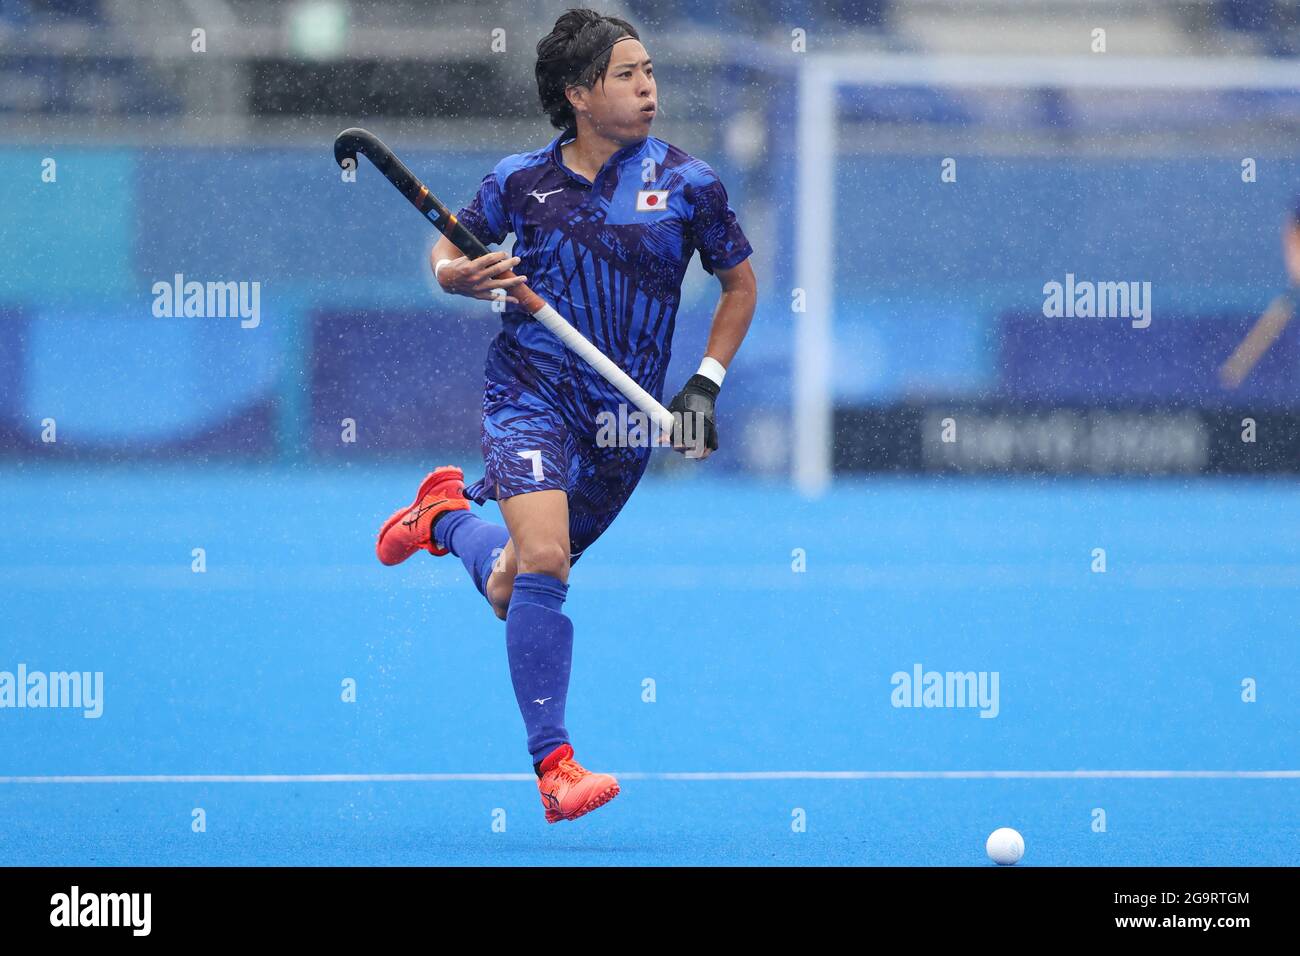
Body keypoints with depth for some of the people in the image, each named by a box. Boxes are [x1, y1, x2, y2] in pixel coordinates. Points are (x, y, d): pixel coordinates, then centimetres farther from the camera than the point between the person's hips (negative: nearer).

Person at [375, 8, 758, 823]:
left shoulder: (686, 182, -2)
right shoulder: (522, 180, -2)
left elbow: (740, 282, 11)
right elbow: (448, 251, 14)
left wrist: (705, 387, 2)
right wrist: (463, 276, -10)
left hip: (625, 419, 2)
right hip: (532, 392, -2)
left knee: (513, 593, 12)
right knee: (544, 560, -25)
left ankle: (446, 514, 46)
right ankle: (554, 767, -20)